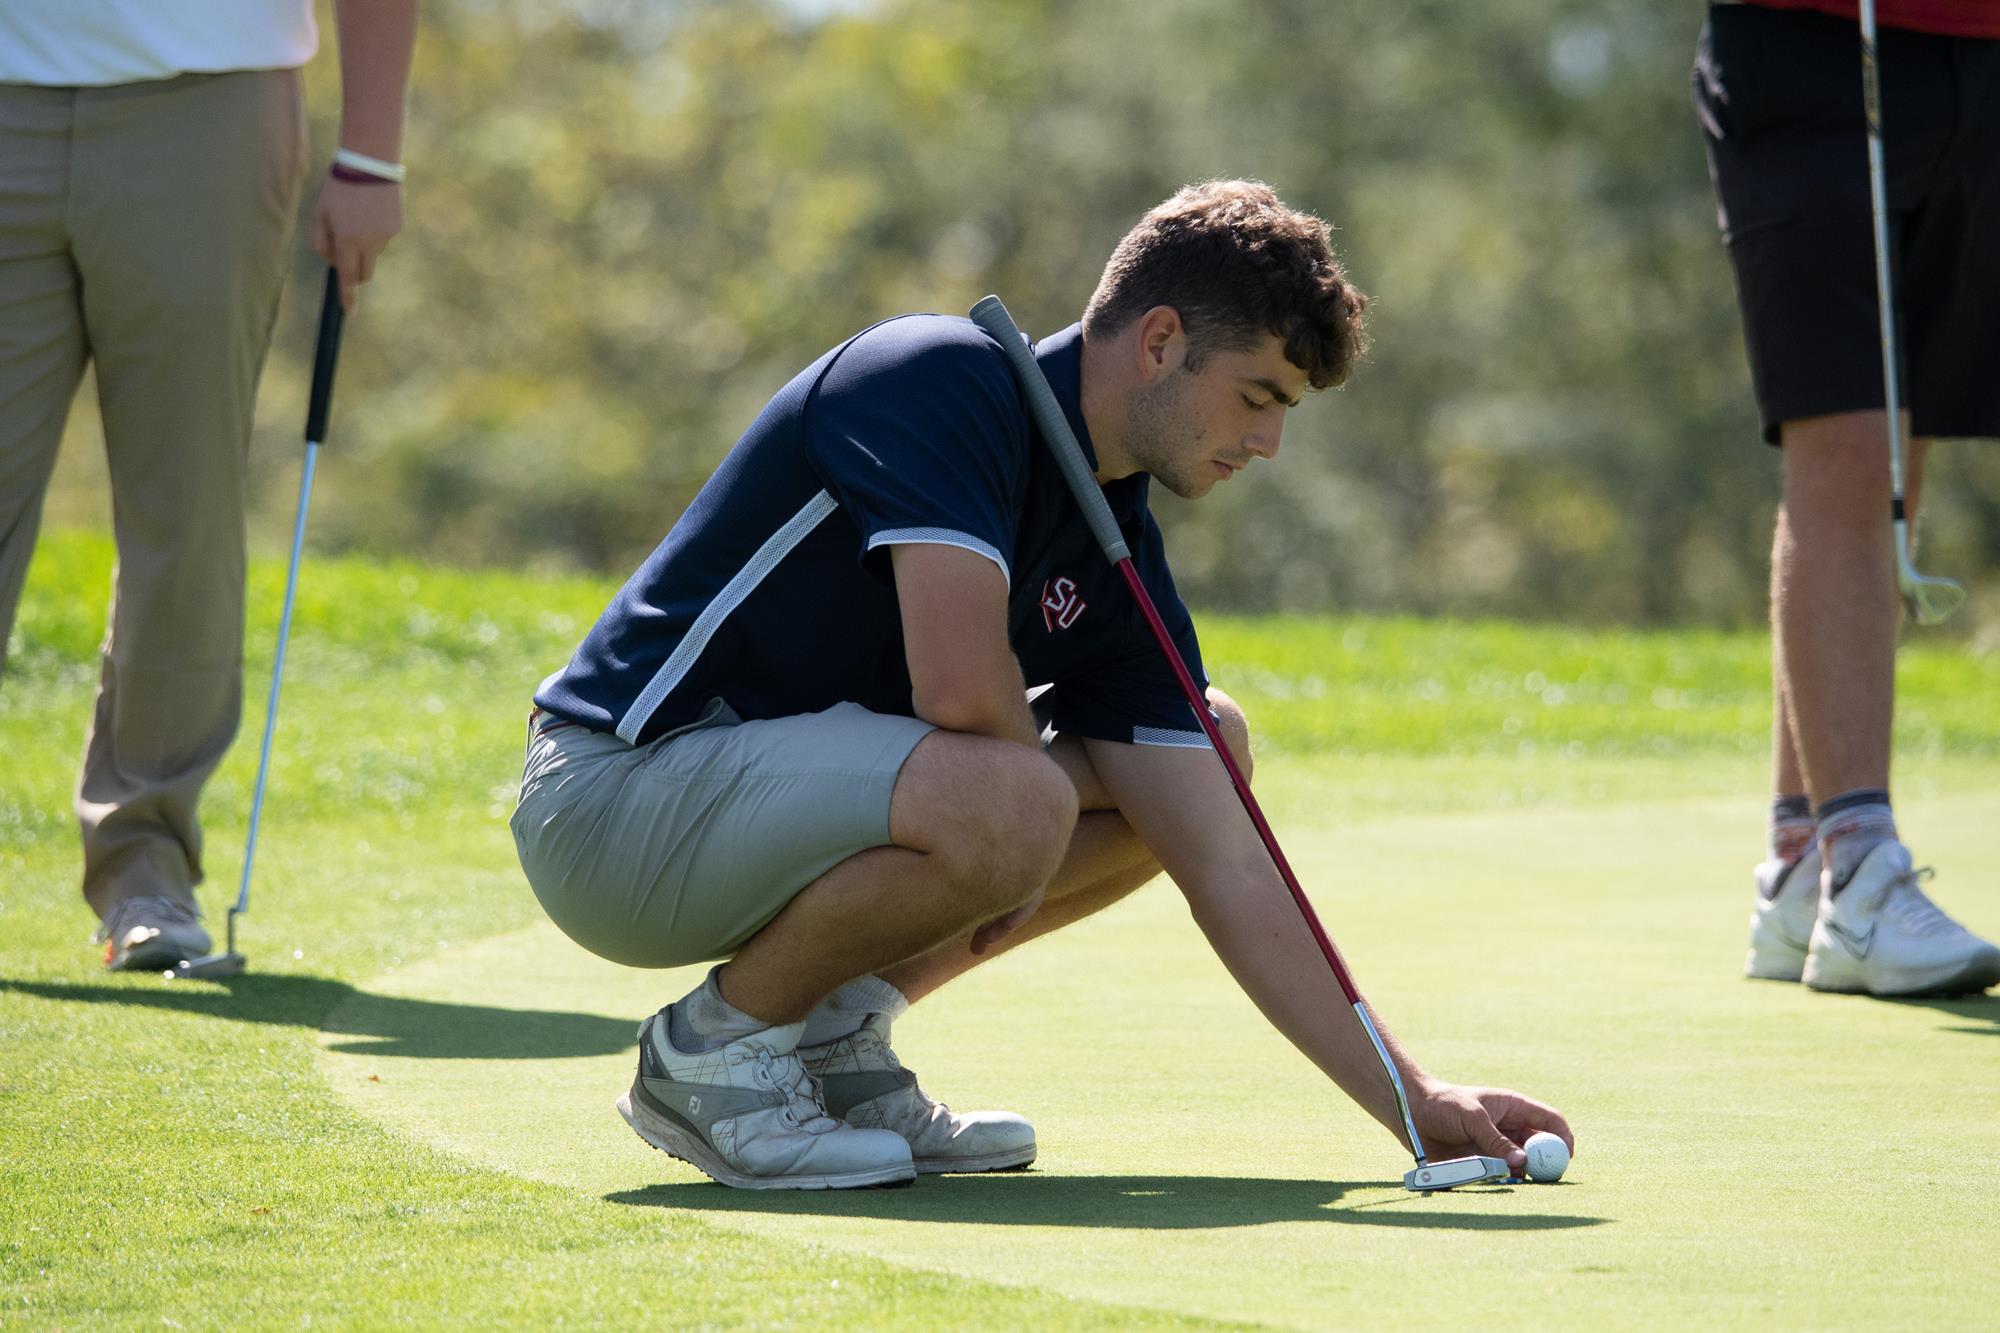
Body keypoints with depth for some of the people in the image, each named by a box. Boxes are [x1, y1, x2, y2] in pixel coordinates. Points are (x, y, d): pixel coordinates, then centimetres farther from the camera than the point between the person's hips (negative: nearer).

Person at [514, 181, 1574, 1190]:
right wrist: (1029, 823, -9)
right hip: (614, 795, -9)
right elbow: (963, 689, -31)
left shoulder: (1116, 558, 6)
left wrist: (1412, 1099, -1)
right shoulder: (944, 382, -18)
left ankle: (830, 1036, 8)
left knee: (1211, 741, 10)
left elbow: (1226, 870, 5)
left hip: (772, 791, 9)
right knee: (1006, 801, -35)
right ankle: (712, 1046, -9)